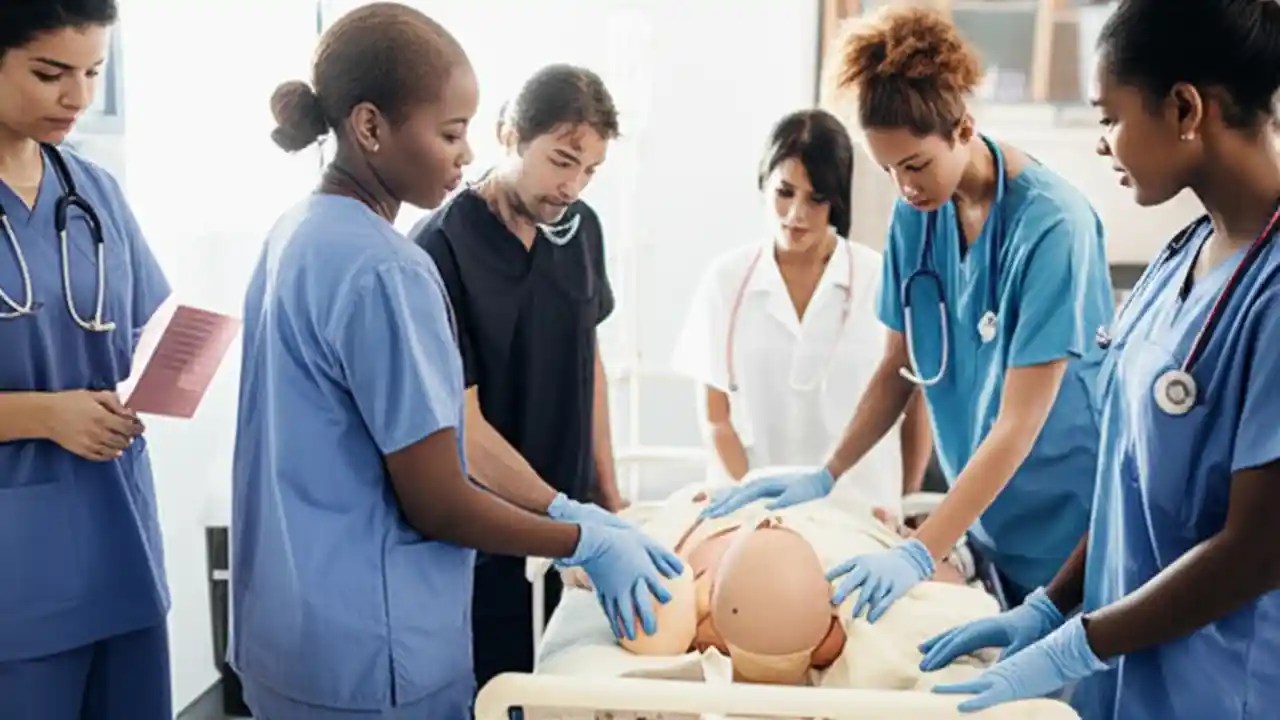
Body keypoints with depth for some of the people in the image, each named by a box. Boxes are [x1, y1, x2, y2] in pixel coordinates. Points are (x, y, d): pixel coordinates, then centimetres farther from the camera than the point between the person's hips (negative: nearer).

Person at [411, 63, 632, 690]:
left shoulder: (581, 228, 1)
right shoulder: (442, 251, -19)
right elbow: (463, 428, -19)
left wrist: (605, 495, 11)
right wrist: (566, 516, -24)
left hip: (565, 524, 6)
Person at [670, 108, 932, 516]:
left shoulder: (882, 282, -3)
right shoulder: (726, 280, 2)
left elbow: (917, 408, 6)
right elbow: (715, 418, 3)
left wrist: (902, 505, 9)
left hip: (859, 510, -1)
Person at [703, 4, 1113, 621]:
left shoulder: (1051, 224, -23)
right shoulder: (915, 214, -4)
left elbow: (1018, 425, -24)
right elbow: (899, 368, 5)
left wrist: (918, 553, -29)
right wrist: (823, 477, -5)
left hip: (1066, 517, -5)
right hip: (985, 511, 5)